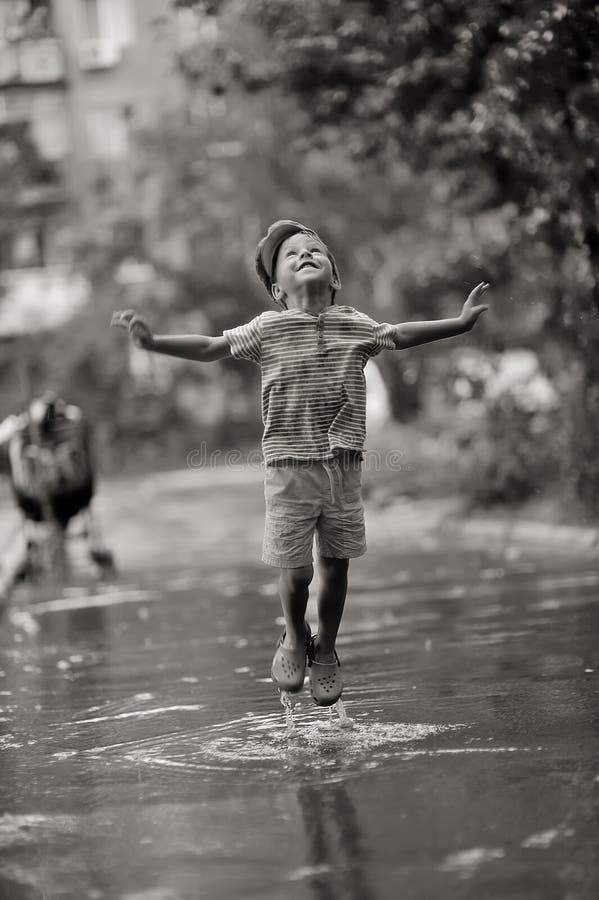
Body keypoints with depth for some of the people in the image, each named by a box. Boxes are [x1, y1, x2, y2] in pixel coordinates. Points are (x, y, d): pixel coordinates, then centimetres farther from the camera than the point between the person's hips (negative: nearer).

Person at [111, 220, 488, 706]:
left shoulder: (355, 326, 5)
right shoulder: (268, 329, -2)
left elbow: (401, 335, 19)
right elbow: (209, 347, 1)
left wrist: (460, 322, 15)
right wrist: (152, 341, -9)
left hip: (343, 467, 2)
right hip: (289, 466, -2)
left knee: (335, 566, 9)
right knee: (296, 571, -3)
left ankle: (325, 651, 30)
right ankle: (294, 638, 28)